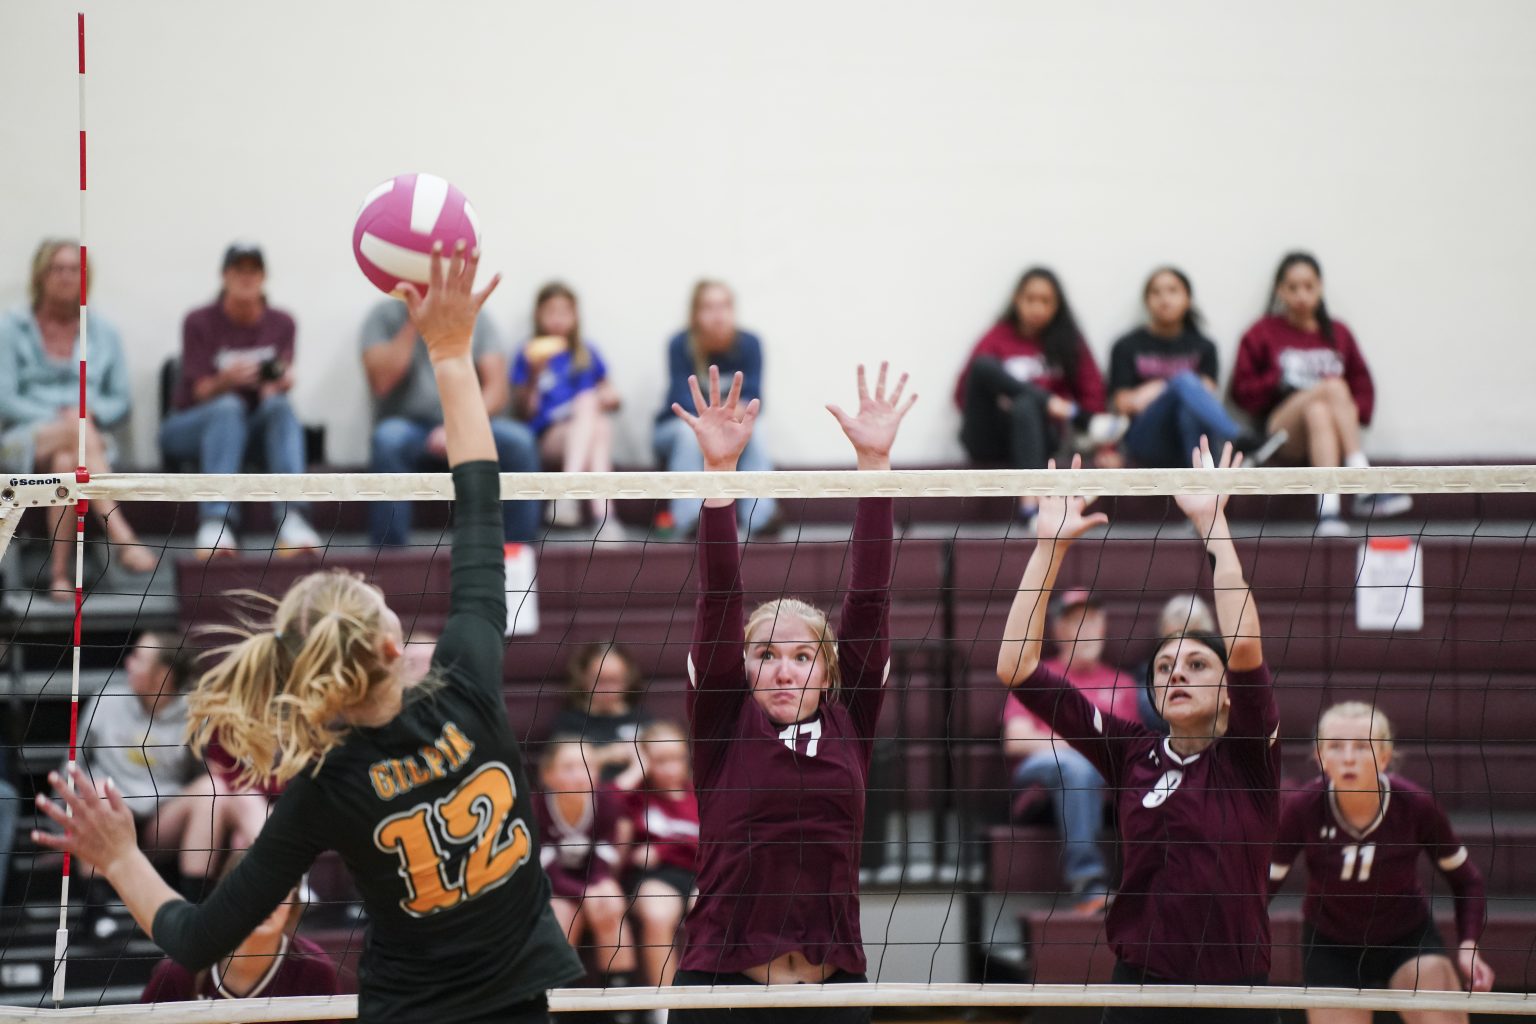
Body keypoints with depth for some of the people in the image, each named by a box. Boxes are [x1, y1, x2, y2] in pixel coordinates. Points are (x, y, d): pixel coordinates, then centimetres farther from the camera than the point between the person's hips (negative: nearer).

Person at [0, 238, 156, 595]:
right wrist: (62, 418, -15)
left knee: (66, 461, -38)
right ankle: (122, 537, -55)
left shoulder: (103, 332, 16)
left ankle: (59, 573, -44)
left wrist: (90, 413, -10)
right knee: (77, 424, -39)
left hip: (87, 438, 2)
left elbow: (122, 403, 13)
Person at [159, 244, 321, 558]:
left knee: (280, 404, -31)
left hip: (253, 426, 2)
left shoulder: (280, 324, 2)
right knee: (229, 406, -36)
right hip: (190, 426, -2)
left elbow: (275, 389, -7)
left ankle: (291, 518, -47)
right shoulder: (200, 323, -7)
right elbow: (202, 393, -13)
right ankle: (215, 524, -51)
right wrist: (227, 379, -35)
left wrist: (280, 383, -32)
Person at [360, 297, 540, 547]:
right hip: (409, 425, -2)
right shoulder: (385, 316, 2)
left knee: (519, 441, -28)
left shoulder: (475, 318, 7)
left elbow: (496, 389, -2)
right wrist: (413, 323, -12)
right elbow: (381, 382, -13)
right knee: (388, 439, -36)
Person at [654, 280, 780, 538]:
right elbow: (684, 398, -23)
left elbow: (753, 398, -17)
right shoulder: (681, 345, -17)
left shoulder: (749, 343, -12)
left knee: (753, 432, -30)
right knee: (689, 431, -35)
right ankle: (690, 517, -37)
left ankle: (760, 516, -37)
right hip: (676, 427, -1)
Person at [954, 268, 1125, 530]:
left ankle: (1030, 505, -55)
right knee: (983, 364, -25)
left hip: (1038, 432, 0)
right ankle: (1082, 419, -32)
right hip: (991, 437, 0)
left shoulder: (1067, 341, 12)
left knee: (1025, 406, -37)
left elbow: (1091, 388, 6)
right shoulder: (997, 339, 9)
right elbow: (964, 393, 6)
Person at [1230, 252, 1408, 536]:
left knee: (1319, 412, -36)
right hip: (1283, 431, -2)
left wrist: (1355, 411, -7)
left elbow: (1363, 385, 14)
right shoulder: (1263, 334, 11)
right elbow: (1242, 390, 7)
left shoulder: (1337, 333, 18)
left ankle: (1328, 505, -54)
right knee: (1334, 387, -31)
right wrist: (1278, 382, -11)